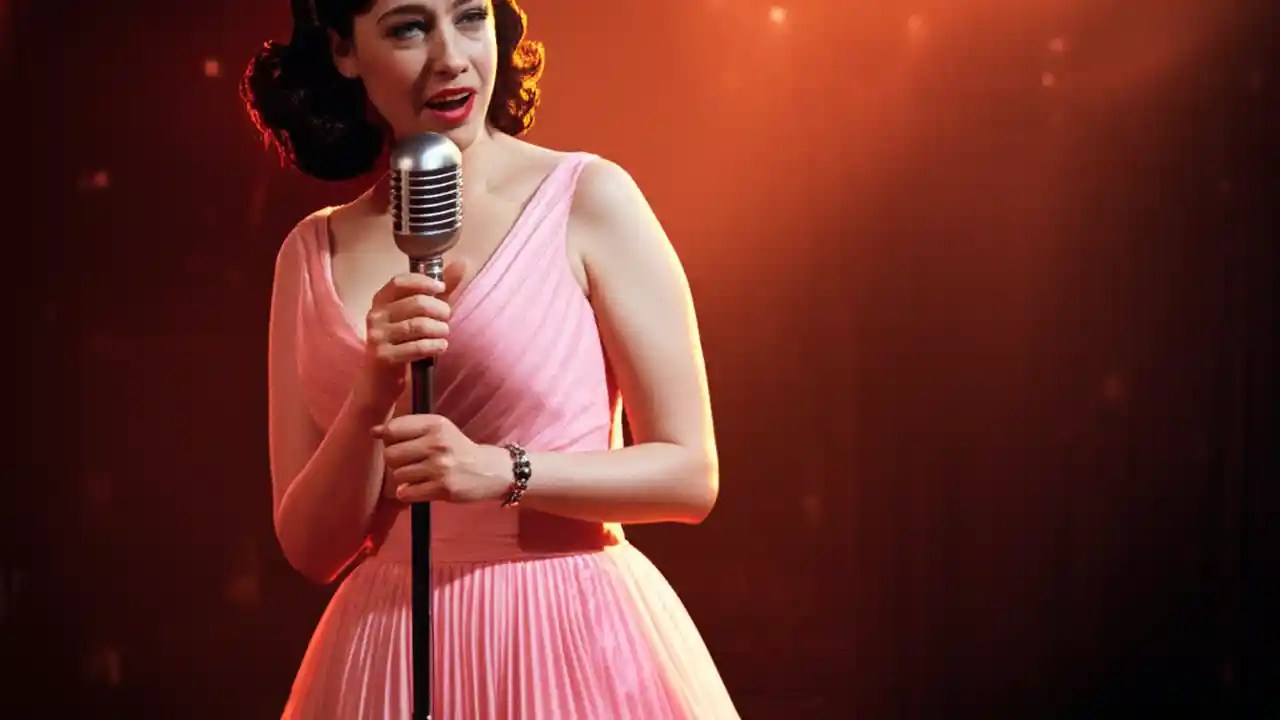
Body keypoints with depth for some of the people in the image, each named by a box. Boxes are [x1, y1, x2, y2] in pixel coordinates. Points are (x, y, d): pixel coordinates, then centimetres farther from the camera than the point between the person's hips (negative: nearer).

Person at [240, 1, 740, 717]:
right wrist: (373, 396, -16)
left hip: (577, 641, -2)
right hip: (389, 652, 3)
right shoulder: (314, 252, 2)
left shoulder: (588, 198, -7)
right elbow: (311, 547, 0)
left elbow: (690, 475, -7)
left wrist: (502, 472, -20)